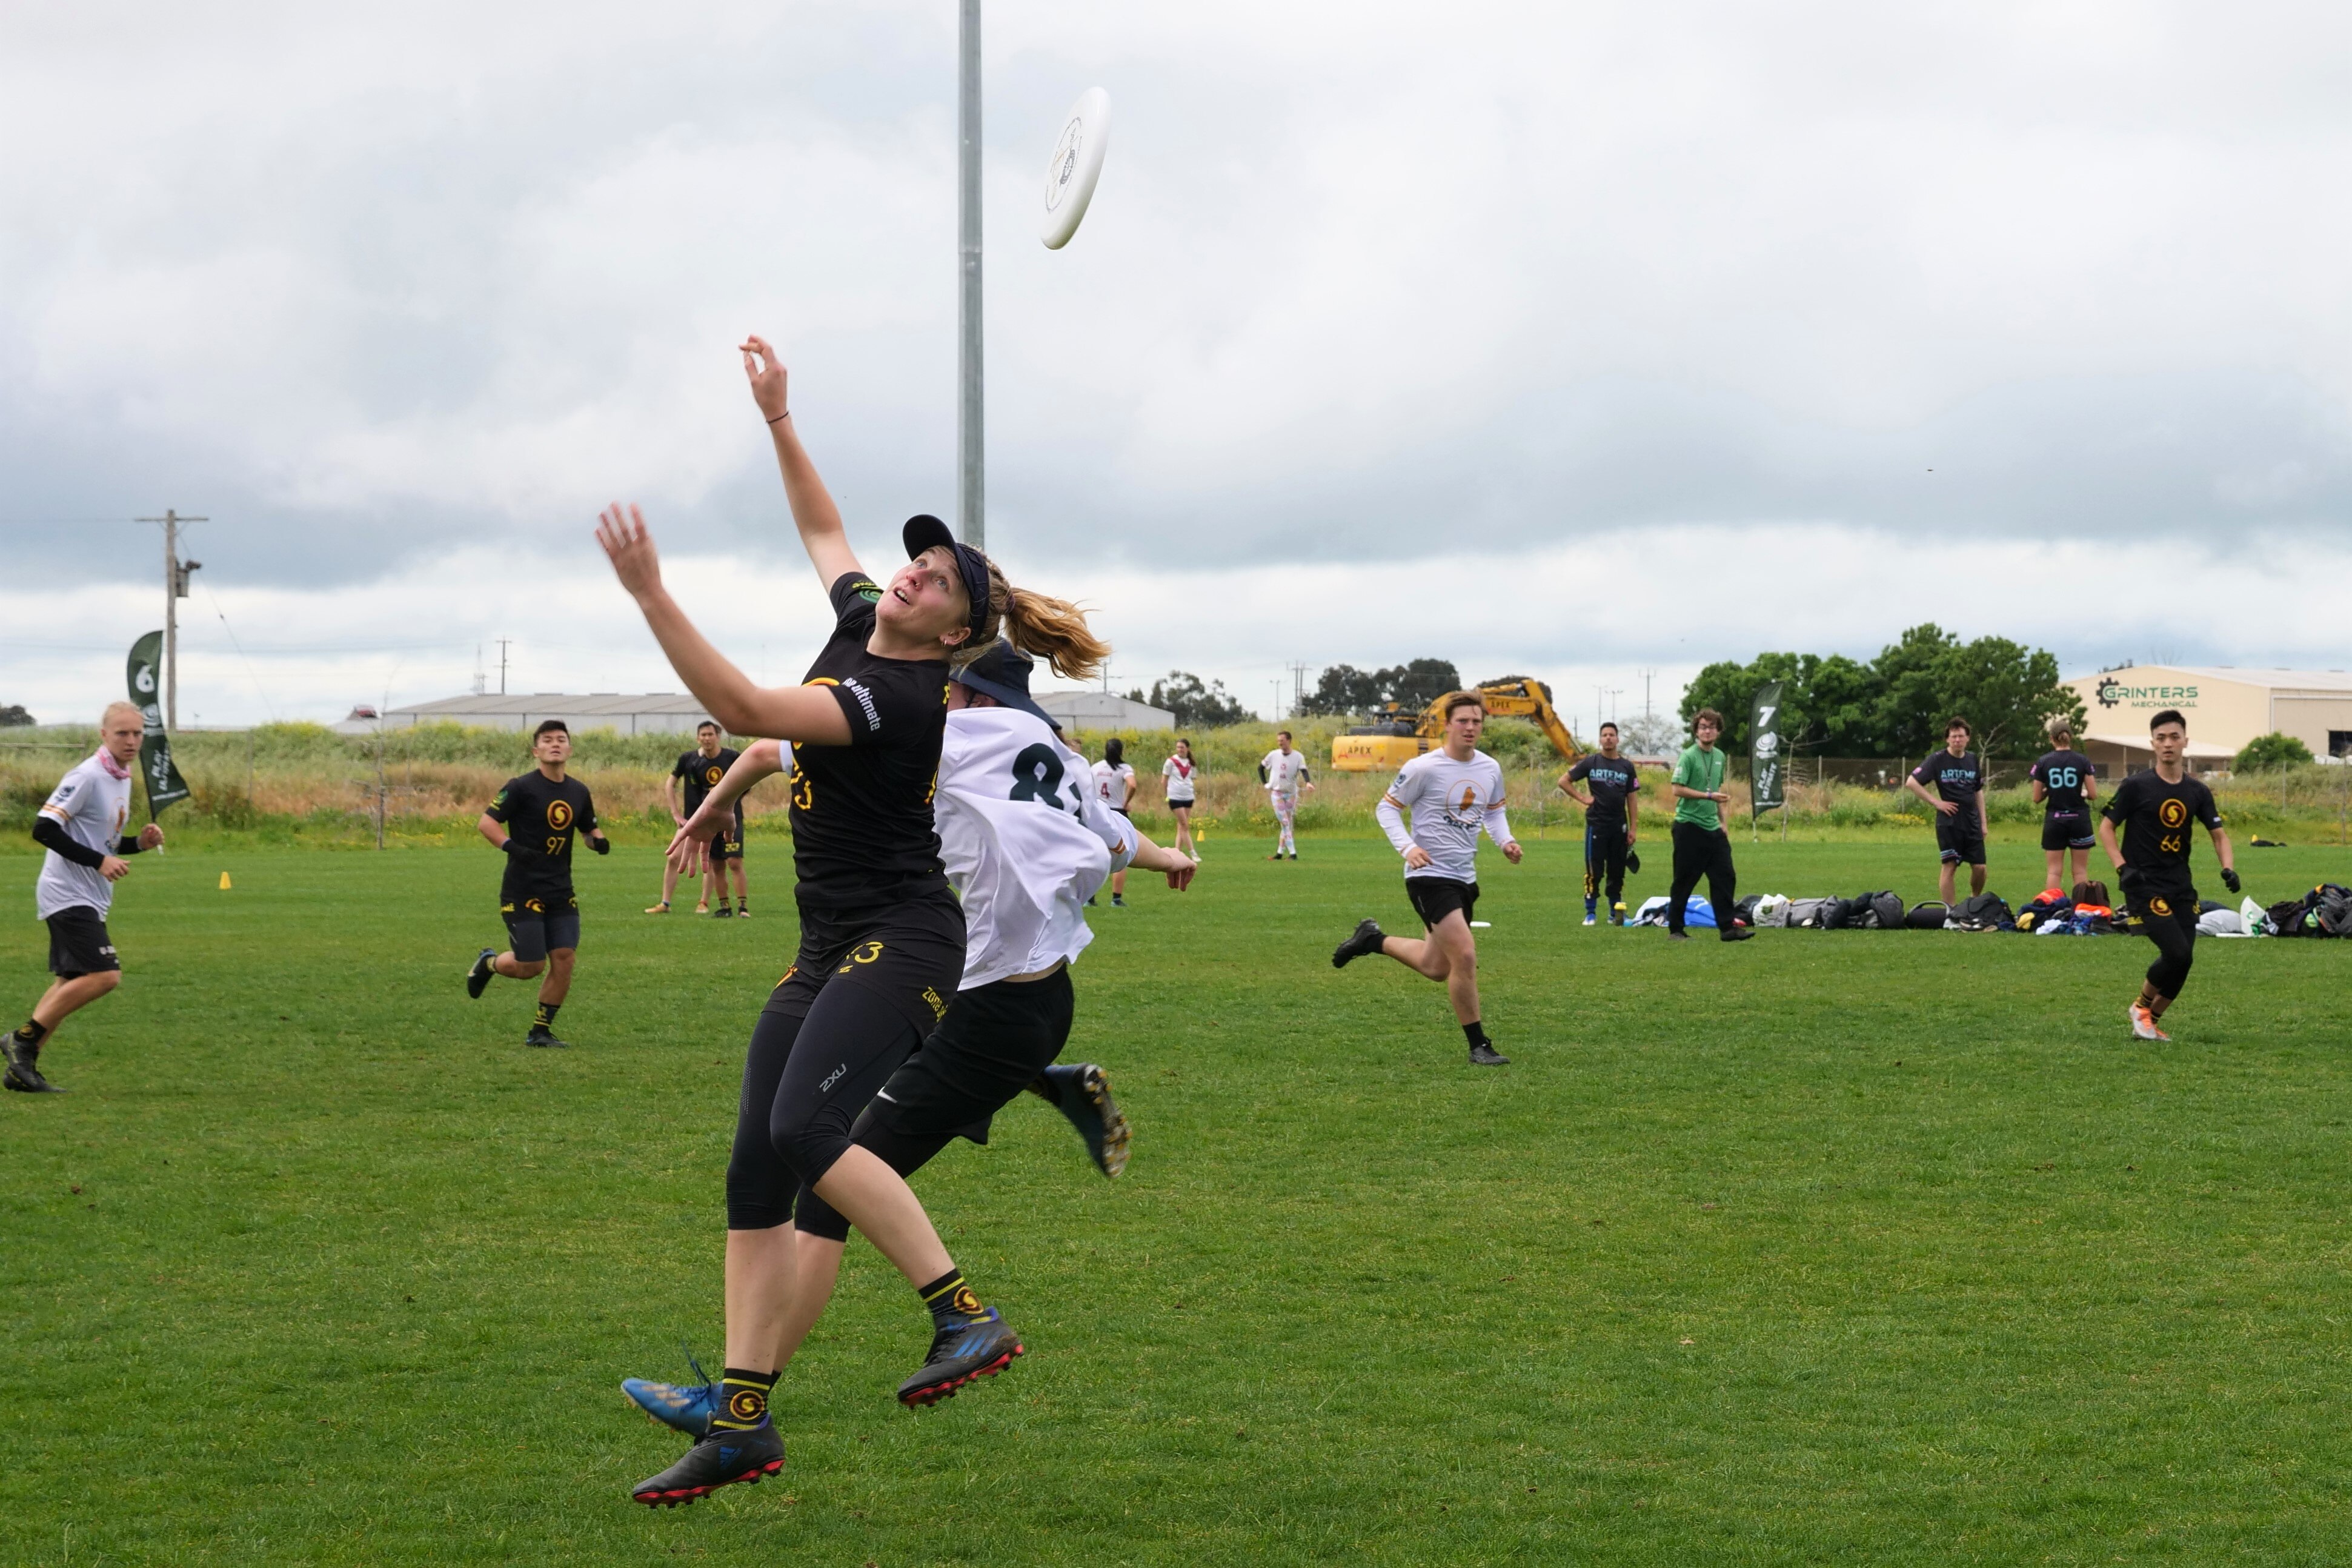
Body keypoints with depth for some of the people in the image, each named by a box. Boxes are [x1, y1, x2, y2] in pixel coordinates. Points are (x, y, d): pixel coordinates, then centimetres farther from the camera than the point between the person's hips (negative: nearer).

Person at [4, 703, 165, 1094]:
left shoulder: (122, 780, 15)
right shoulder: (87, 776, -15)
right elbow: (44, 829, -19)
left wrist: (139, 842, 6)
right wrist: (100, 861, -22)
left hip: (89, 900, 10)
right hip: (68, 896, -10)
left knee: (71, 983, 7)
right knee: (105, 975, -18)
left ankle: (22, 1069, 10)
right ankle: (24, 1039, -9)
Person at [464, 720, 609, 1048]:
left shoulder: (578, 792, 8)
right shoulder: (521, 787, -10)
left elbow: (589, 828, 22)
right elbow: (486, 822, -11)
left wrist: (599, 840, -2)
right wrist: (511, 847, -27)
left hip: (561, 893, 5)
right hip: (522, 892, -5)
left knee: (564, 959, -4)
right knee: (531, 966, -7)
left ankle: (541, 1032, 10)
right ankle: (488, 962, 27)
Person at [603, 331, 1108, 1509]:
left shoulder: (898, 695, -18)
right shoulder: (858, 619, 8)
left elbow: (743, 709, -29)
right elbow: (821, 528, 28)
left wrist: (648, 591, -31)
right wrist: (778, 420, 22)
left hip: (901, 943, -9)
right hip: (829, 952, 9)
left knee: (803, 1129, -30)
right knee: (756, 1175, 1)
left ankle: (966, 1316, -23)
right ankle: (743, 1423, 2)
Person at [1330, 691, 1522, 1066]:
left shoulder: (1490, 769, 5)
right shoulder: (1424, 768, -14)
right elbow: (1387, 808, -7)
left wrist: (1505, 841, 1)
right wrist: (1407, 847, -22)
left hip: (1465, 878, 8)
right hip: (1430, 876, -8)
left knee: (1437, 968, 17)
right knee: (1465, 956, -17)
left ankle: (1372, 940, 41)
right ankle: (1479, 1047, -5)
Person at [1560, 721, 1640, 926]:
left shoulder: (1627, 766, 8)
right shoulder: (1590, 763, 2)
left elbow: (1631, 799, 8)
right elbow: (1564, 781, 6)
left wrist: (1632, 828, 2)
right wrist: (1582, 798, -4)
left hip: (1619, 825, 2)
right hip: (1596, 824, -2)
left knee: (1617, 871, 6)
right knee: (1594, 870, -3)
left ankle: (1615, 912, 14)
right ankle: (1590, 914, 3)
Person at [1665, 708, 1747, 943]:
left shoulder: (1719, 757, 13)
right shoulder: (1688, 756, -9)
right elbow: (1678, 789, -16)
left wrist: (1722, 822, 20)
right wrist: (1709, 796, -22)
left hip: (1712, 828, 7)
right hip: (1689, 826, -7)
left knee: (1725, 877, 1)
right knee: (1684, 881, -1)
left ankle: (1727, 927, 5)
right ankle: (1675, 930, 7)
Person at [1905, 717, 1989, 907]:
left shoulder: (1973, 760, 9)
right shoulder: (1937, 760, -6)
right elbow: (1911, 782, -8)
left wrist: (1983, 822, 14)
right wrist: (1936, 802, -10)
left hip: (1972, 823, 4)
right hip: (1948, 823, -4)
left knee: (1980, 867, 1)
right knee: (1949, 866, -3)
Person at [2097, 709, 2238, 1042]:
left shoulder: (2197, 792, 6)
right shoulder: (2136, 786, -7)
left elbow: (2219, 834, 12)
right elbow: (2106, 827, -2)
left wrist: (2228, 869, -6)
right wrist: (2122, 868, -14)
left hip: (2181, 887, 5)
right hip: (2144, 887, -5)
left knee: (2182, 961, 2)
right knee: (2178, 953, -17)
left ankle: (2149, 1022, 22)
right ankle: (2142, 1005, 9)